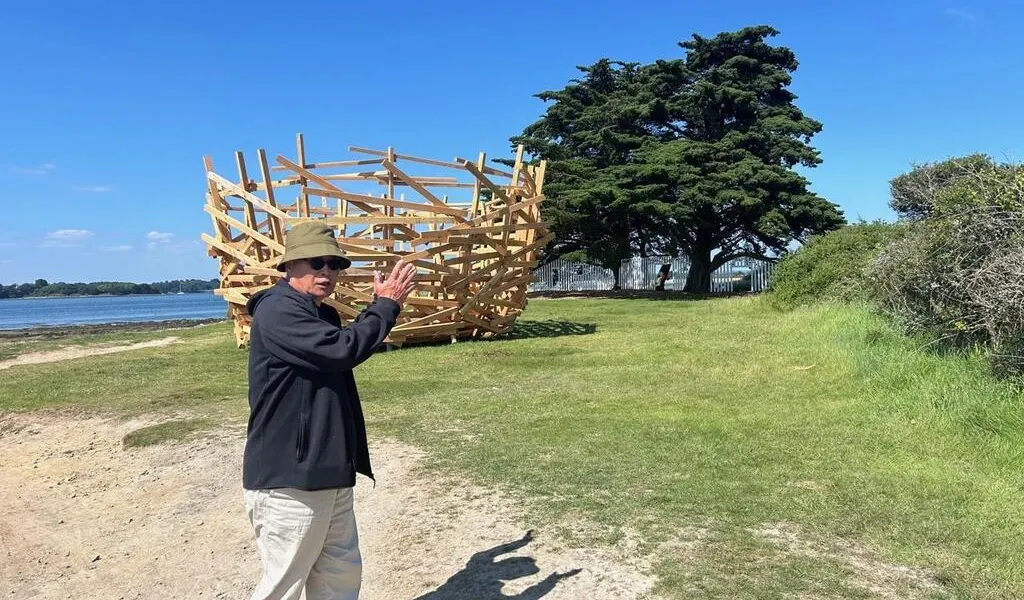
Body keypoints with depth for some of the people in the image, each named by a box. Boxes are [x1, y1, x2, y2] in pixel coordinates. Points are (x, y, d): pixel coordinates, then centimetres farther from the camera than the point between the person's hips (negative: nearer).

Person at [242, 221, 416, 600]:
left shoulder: (323, 315, 14)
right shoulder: (277, 310, -18)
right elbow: (342, 349, -27)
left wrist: (380, 304, 18)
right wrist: (386, 305, -14)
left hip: (328, 475, 10)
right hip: (288, 480, -9)